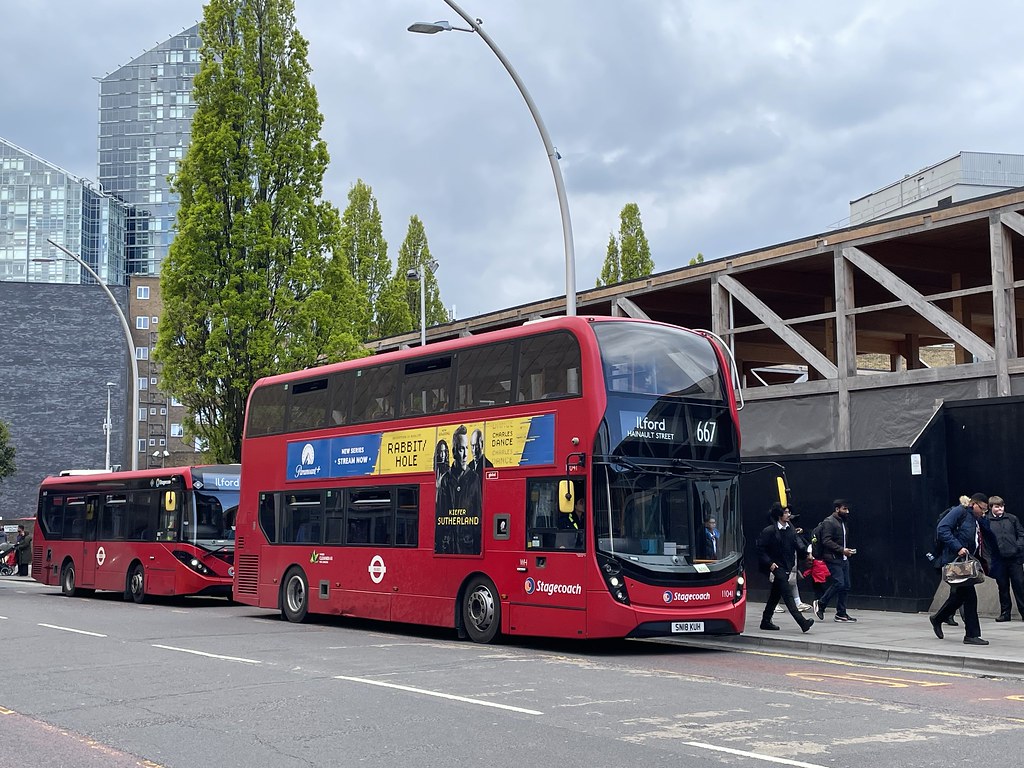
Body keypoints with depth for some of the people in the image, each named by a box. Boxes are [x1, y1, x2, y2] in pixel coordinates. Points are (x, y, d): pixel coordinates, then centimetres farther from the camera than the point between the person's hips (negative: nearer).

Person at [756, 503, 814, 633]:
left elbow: (795, 546, 14)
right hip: (775, 567, -7)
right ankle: (802, 622, -21)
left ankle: (766, 622, 24)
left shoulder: (790, 529, 7)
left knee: (775, 594, 14)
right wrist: (770, 563, -17)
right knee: (787, 594, -13)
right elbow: (760, 550, -10)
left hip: (786, 567, 7)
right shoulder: (769, 531, -12)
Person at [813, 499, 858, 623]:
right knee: (839, 583, -16)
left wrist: (848, 550, 13)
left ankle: (841, 614, 10)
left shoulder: (842, 522, 19)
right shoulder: (829, 522, -10)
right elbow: (826, 541, -19)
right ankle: (820, 604, 1)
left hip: (844, 559, 9)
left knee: (846, 586, 5)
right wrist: (842, 550, -21)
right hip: (833, 559, -9)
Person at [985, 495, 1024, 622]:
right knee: (1003, 586, 7)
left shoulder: (1012, 519, 6)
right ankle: (1005, 613, 15)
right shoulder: (986, 521, 1)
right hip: (998, 559, 0)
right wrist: (990, 553, -8)